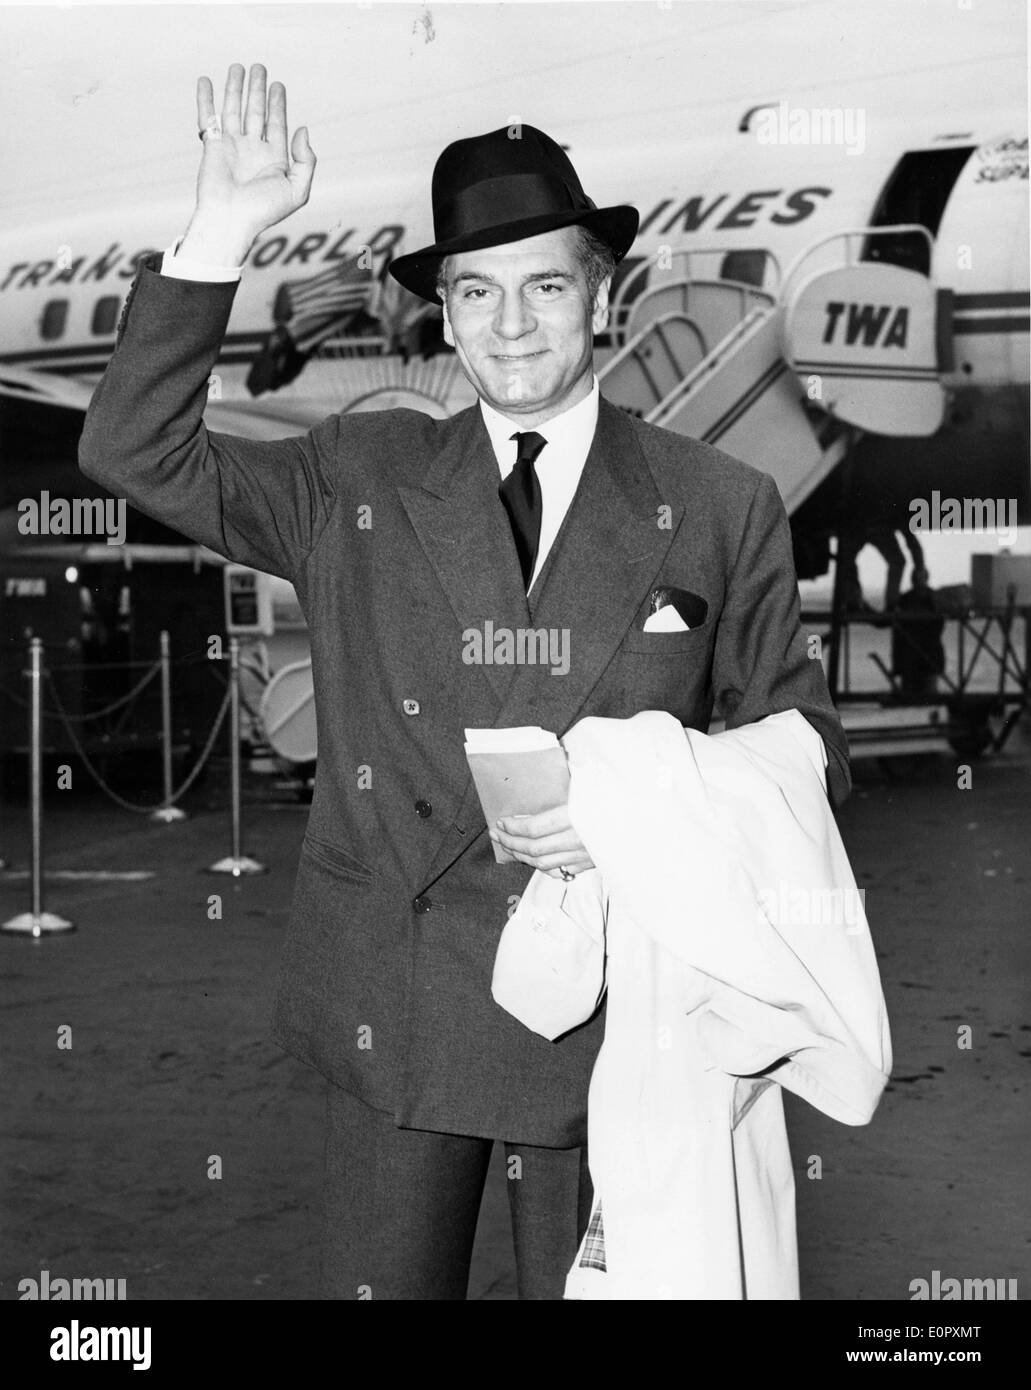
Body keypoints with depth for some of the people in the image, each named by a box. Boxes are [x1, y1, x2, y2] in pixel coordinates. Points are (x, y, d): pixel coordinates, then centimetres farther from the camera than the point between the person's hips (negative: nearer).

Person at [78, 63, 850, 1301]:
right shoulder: (357, 483, 3)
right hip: (390, 1003, 1)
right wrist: (221, 235, -13)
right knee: (379, 1281, 13)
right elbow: (133, 449, -3)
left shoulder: (722, 511, 0)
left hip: (604, 1003, -1)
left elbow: (798, 742, 3)